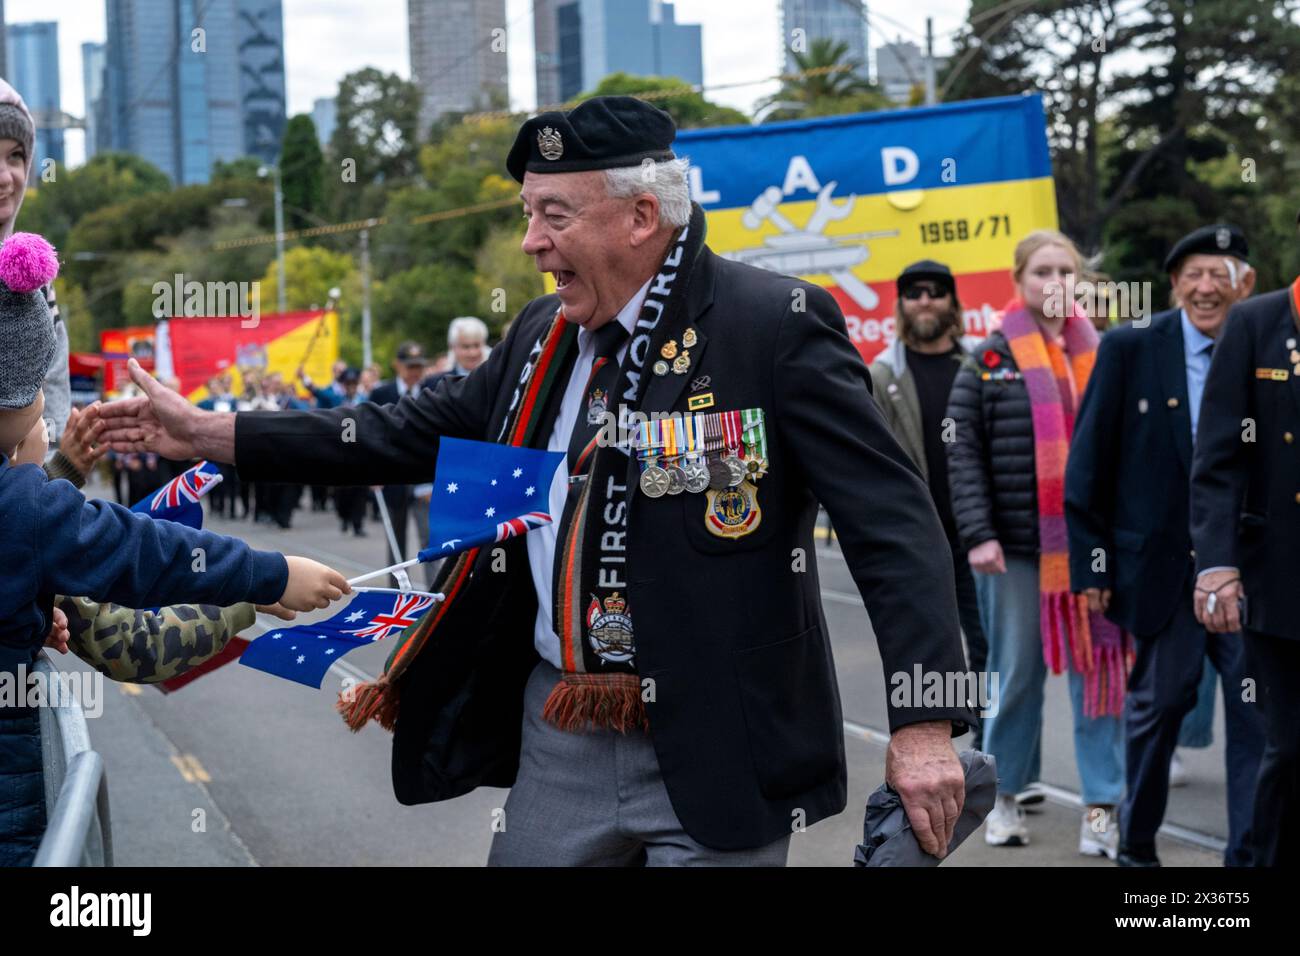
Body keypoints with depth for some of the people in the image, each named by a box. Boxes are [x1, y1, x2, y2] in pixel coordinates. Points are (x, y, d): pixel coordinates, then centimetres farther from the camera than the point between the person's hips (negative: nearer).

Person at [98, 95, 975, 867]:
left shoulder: (774, 325, -11)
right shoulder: (544, 334, 9)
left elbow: (894, 519, -13)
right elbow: (410, 436, 16)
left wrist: (924, 722, -20)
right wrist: (210, 434, 11)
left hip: (715, 751, -6)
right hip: (558, 744, 6)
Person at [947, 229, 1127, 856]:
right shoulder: (991, 360, 1)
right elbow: (963, 453, -3)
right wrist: (978, 534, -11)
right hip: (1017, 545, -2)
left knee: (1097, 668, 0)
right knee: (1017, 673, 8)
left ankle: (1101, 807, 7)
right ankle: (1005, 795, 22)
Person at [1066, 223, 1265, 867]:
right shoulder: (1129, 349, -2)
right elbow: (1089, 464, -1)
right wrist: (1093, 562, -5)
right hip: (1162, 565, -1)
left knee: (1259, 709, -1)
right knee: (1157, 705, 10)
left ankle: (1250, 851, 9)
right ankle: (1136, 843, 28)